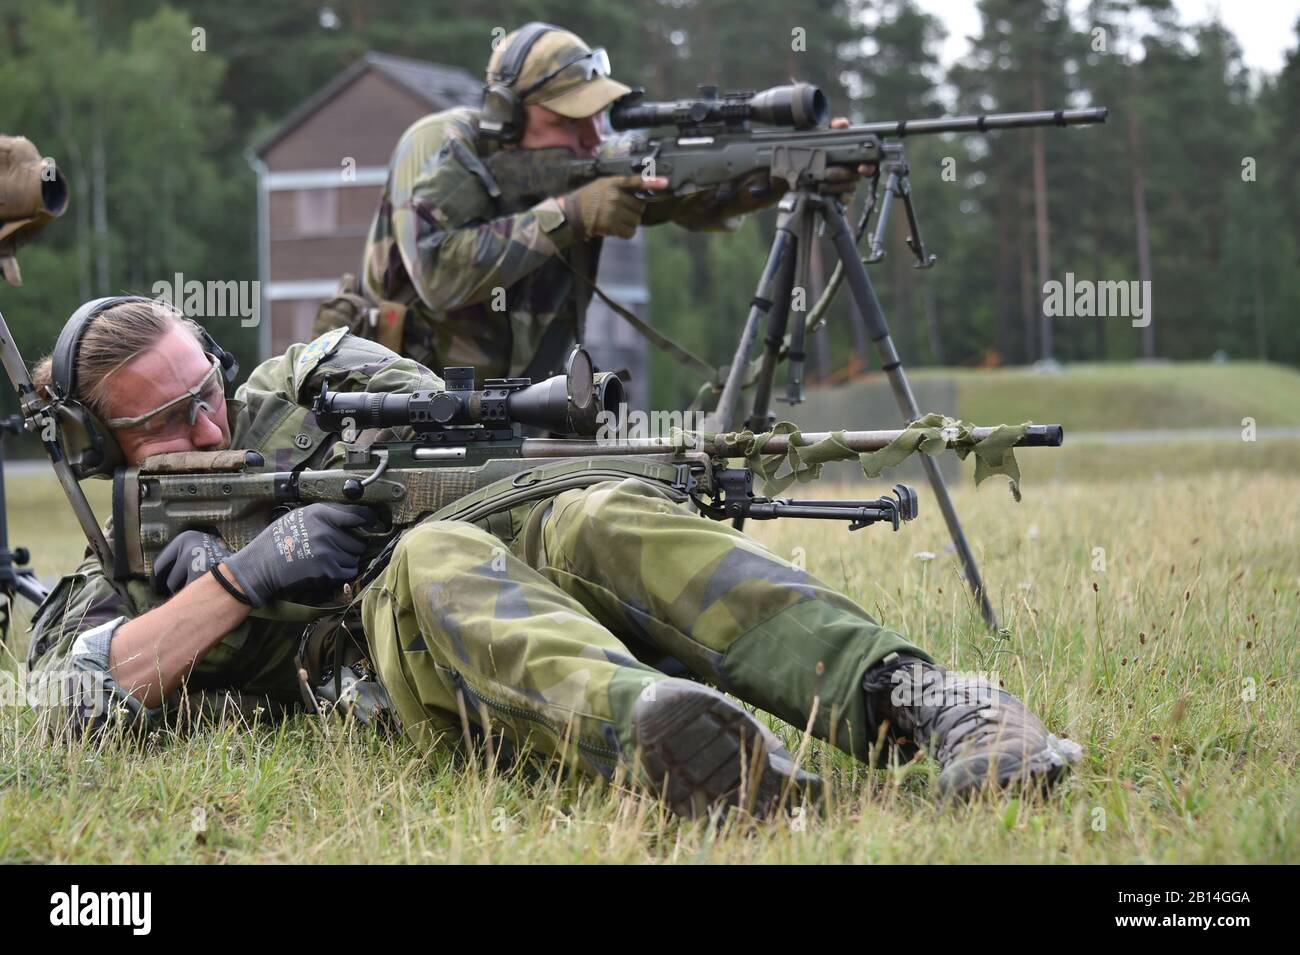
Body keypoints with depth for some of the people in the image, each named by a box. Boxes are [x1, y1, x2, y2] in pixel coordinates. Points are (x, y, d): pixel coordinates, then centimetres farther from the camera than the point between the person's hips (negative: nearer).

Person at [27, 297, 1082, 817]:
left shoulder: (300, 380, 27)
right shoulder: (114, 578, 21)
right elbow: (86, 697, 0)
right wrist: (239, 579, -9)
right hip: (391, 676, -3)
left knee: (603, 519, -32)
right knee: (438, 559, -38)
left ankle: (902, 697, -52)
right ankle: (648, 734, -72)